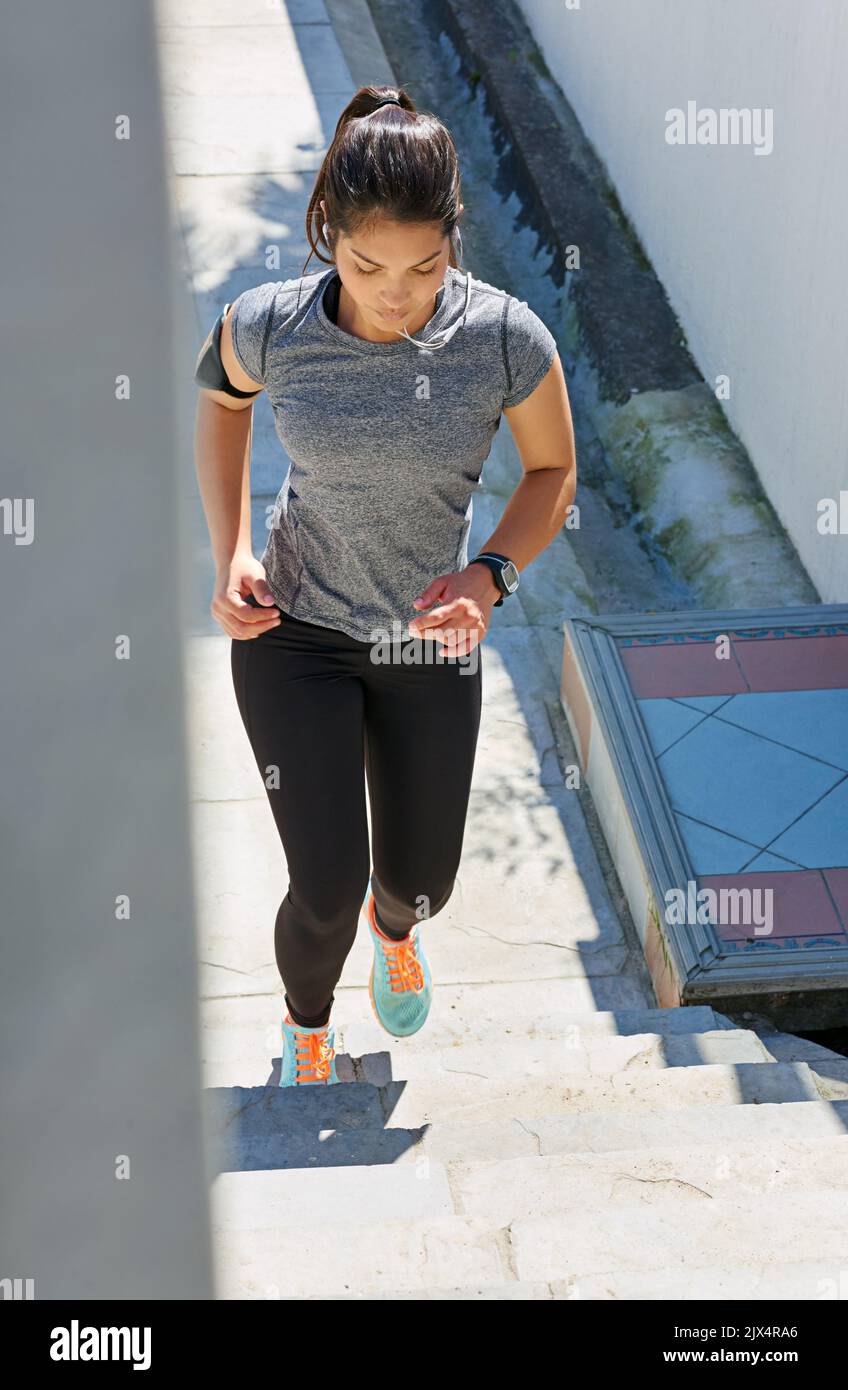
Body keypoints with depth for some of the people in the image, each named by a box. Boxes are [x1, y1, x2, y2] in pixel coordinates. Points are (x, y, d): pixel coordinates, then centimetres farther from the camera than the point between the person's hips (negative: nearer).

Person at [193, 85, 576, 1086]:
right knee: (326, 891, -6)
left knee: (421, 883, 14)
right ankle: (305, 1028, 31)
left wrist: (490, 575, -22)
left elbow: (552, 469, -5)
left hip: (430, 637, 1)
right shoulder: (268, 325, -21)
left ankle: (395, 927, 56)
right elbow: (220, 394, 4)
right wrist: (230, 553, -7)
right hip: (291, 630, -1)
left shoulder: (506, 337, -22)